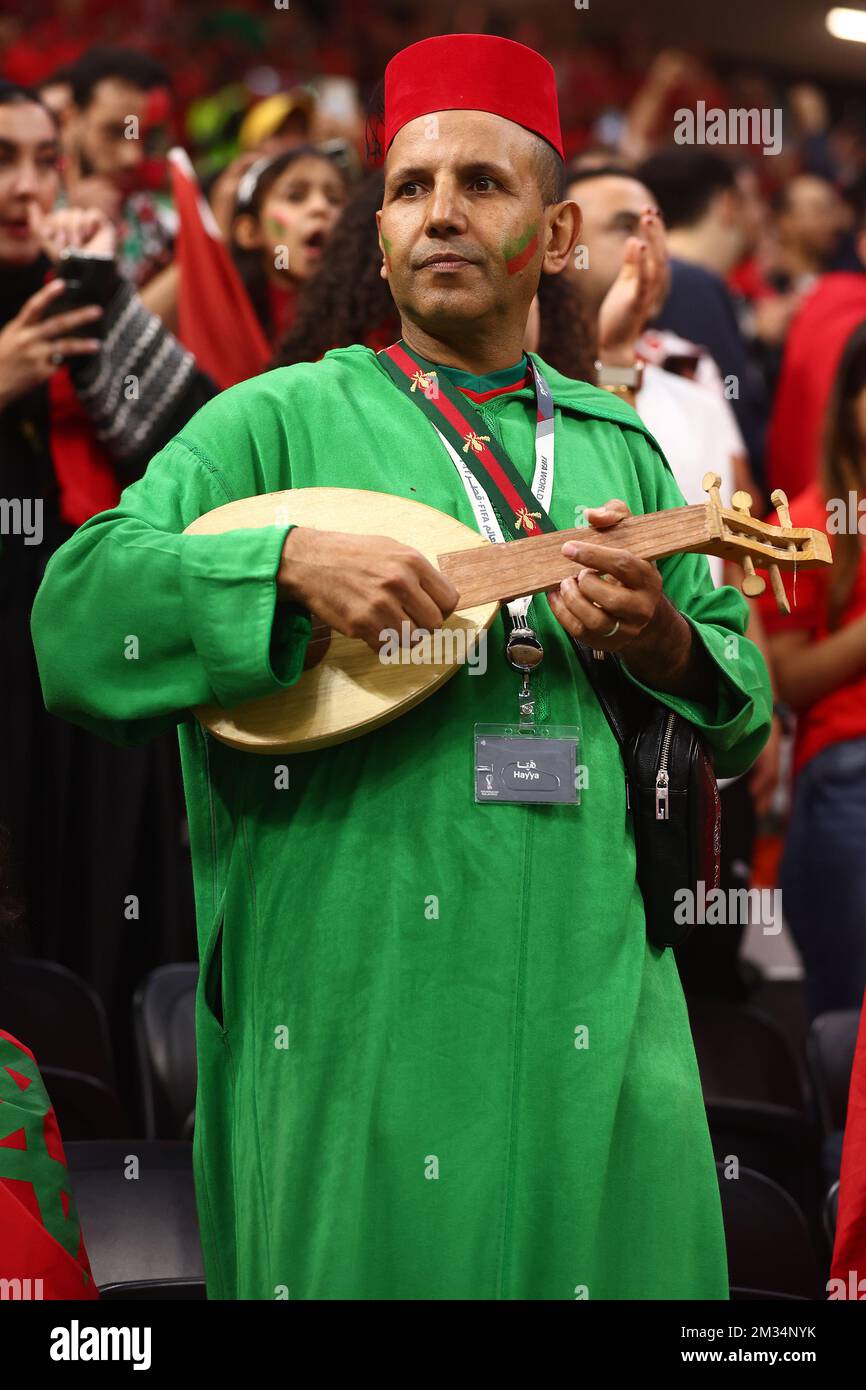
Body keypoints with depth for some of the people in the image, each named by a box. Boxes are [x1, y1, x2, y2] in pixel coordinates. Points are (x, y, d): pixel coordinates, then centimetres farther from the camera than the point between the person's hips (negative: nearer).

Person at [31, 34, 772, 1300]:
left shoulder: (622, 450, 17)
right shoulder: (279, 422, 5)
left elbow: (745, 714, 14)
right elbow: (78, 613, -7)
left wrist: (664, 646, -8)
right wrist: (291, 560, -21)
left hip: (592, 1030, 3)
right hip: (348, 1037, -3)